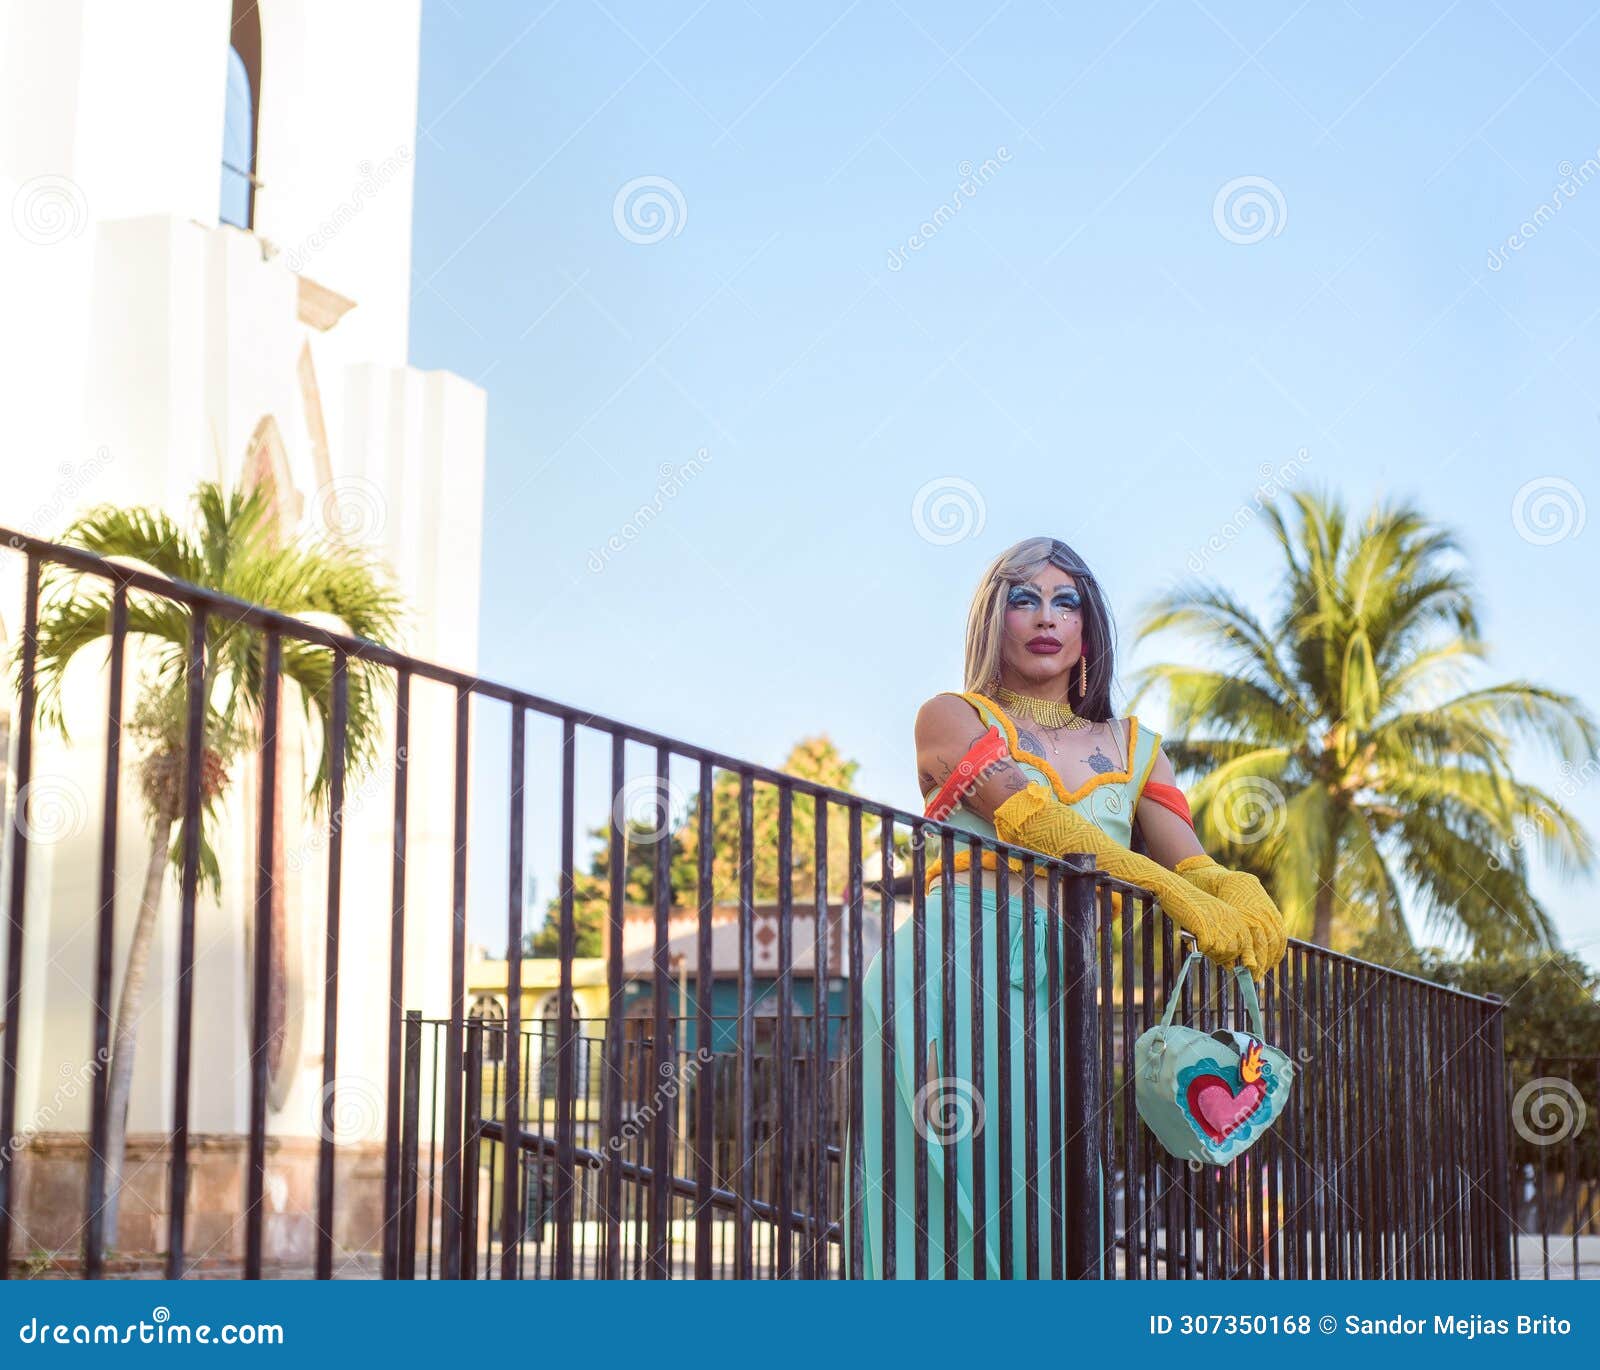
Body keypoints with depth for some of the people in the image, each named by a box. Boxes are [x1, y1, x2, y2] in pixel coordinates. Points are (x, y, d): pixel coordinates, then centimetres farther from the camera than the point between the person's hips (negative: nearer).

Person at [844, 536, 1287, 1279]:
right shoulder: (953, 718, 11)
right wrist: (1172, 891, -18)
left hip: (1056, 991, 4)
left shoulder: (1134, 749, 22)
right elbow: (1029, 817, -7)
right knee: (951, 1188, -18)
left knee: (1045, 1203, -9)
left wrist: (1238, 891, -19)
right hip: (951, 965, -3)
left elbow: (1195, 865, 7)